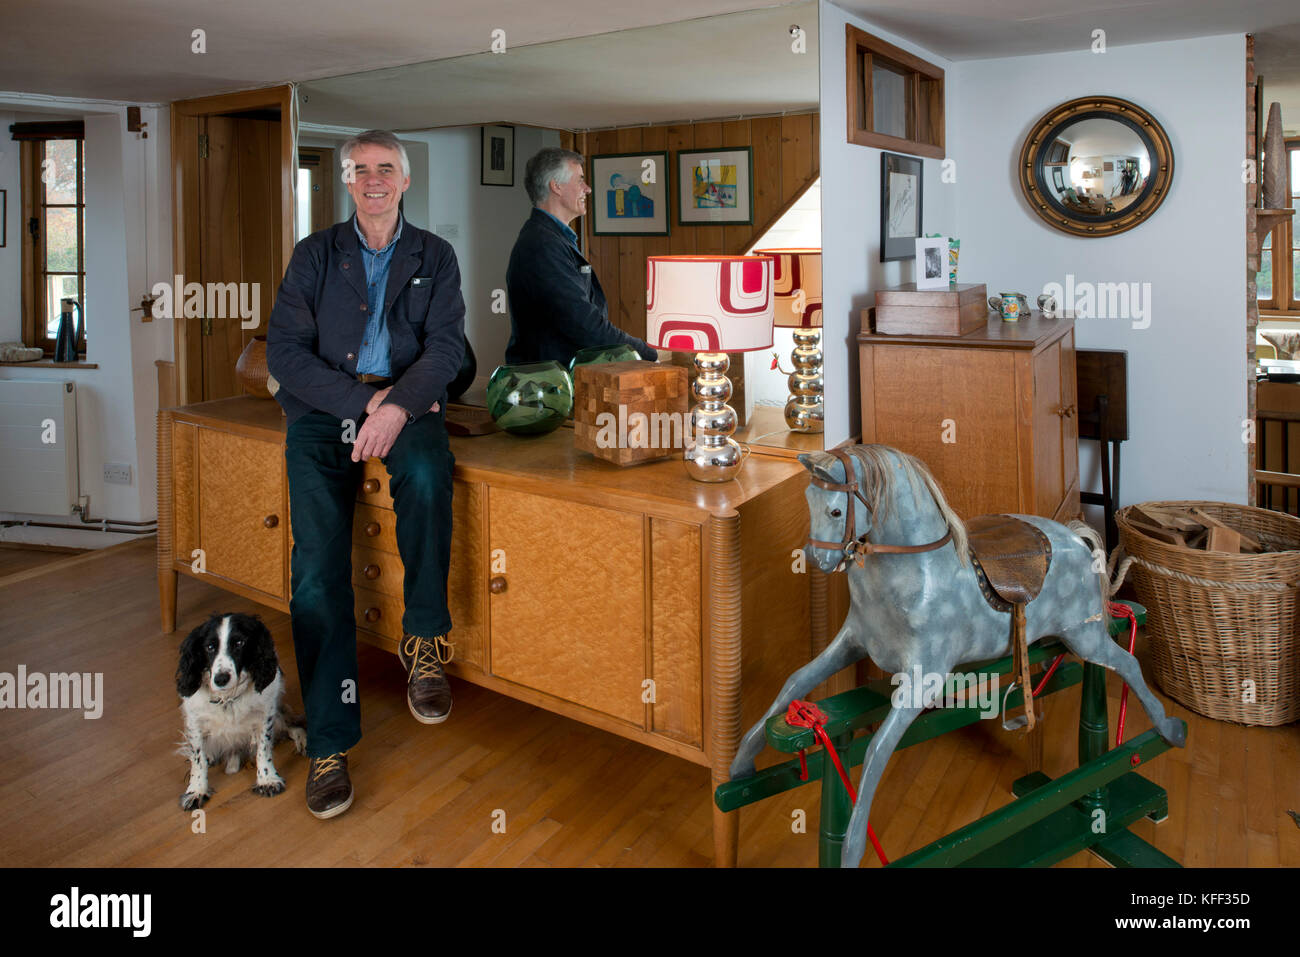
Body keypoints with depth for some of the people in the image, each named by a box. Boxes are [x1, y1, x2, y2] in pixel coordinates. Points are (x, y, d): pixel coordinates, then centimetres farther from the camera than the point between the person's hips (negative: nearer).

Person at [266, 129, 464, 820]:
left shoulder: (434, 257, 15)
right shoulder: (314, 255, 15)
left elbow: (446, 346, 1)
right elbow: (284, 350, 3)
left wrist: (397, 404, -19)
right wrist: (362, 401, -11)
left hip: (405, 401, 0)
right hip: (324, 407, 0)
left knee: (427, 475, -37)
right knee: (317, 560, -20)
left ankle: (425, 641, -17)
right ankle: (329, 742, -17)